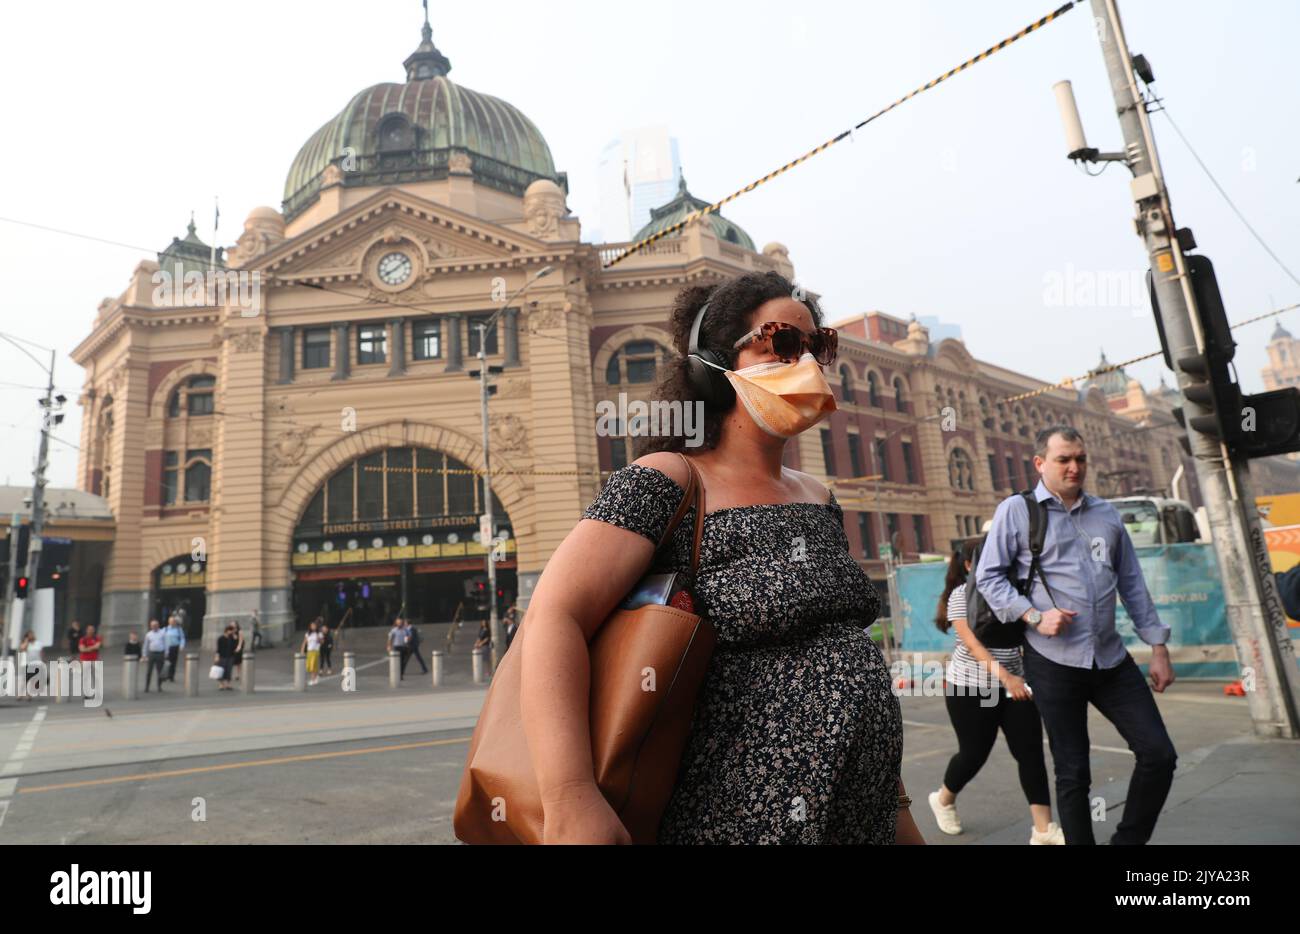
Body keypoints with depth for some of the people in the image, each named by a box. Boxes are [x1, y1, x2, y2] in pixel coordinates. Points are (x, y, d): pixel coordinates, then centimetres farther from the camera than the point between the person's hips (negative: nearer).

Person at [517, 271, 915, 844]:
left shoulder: (819, 500, 7)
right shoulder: (669, 481, -14)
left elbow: (847, 656, 13)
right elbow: (554, 615, -24)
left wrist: (897, 805, 15)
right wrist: (571, 800, -34)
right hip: (739, 820, -7)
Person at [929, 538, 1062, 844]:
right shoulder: (961, 595, -11)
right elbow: (972, 643, -21)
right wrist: (1004, 676, -32)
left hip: (1015, 684, 5)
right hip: (970, 687, -5)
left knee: (1031, 751, -4)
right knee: (974, 753, 6)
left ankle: (1044, 829, 3)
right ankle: (944, 799, 32)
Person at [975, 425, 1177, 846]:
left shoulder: (1106, 514, 12)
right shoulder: (1016, 510, -3)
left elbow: (1132, 584, 15)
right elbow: (988, 577, -5)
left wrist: (1157, 646, 11)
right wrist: (1034, 616, -16)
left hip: (1111, 658, 5)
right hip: (1053, 661, -4)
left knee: (1159, 755, 3)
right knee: (1073, 772, 5)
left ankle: (1128, 839, 25)